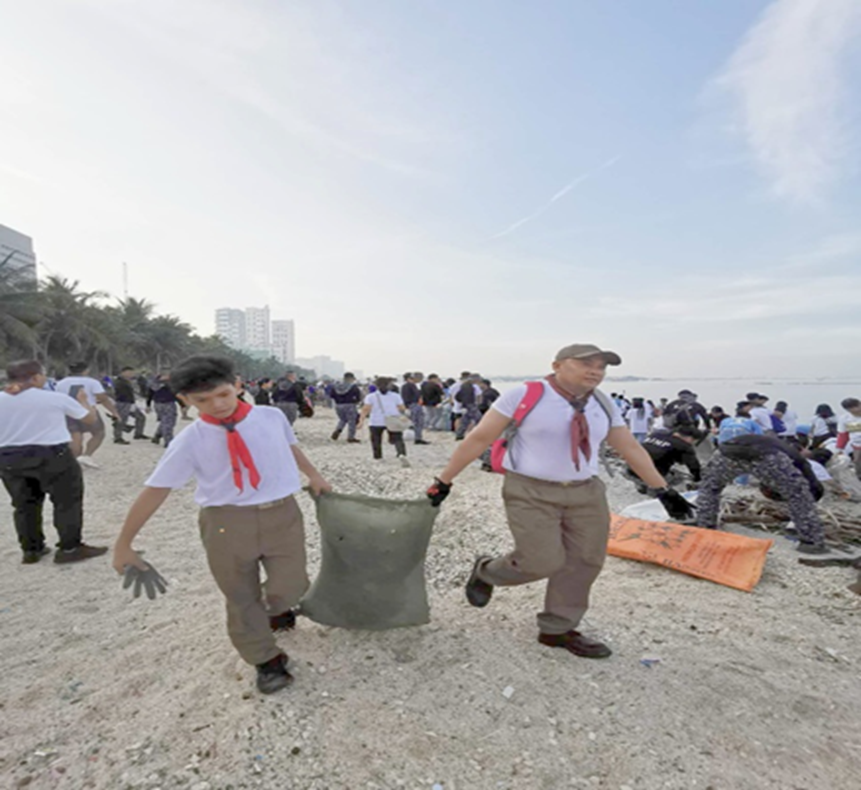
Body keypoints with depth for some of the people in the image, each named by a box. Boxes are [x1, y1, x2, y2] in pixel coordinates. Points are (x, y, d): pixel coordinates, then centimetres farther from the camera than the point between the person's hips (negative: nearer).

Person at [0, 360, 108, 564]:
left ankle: (31, 550, 25)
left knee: (24, 505, 18)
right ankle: (70, 548, 7)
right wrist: (83, 400, 21)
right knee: (67, 501, 5)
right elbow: (90, 418, 2)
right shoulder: (55, 398, -7)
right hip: (50, 455, -5)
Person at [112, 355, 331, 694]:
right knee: (241, 598, 12)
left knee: (290, 587, 10)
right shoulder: (190, 440, -10)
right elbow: (155, 490, -4)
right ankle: (266, 661, 38)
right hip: (226, 522, -1)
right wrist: (124, 544, 2)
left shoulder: (272, 417, -4)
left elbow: (291, 446, 16)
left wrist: (314, 476, 29)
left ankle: (274, 610, 49)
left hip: (282, 514, 2)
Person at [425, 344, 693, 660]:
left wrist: (663, 490, 12)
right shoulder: (524, 395, -13)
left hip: (586, 493, 6)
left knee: (584, 562, 6)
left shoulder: (603, 405, 4)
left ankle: (558, 630, 27)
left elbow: (631, 448, 13)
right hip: (531, 493, -6)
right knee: (542, 562, -10)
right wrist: (444, 480, -10)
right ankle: (485, 571, 21)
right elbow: (479, 438, -11)